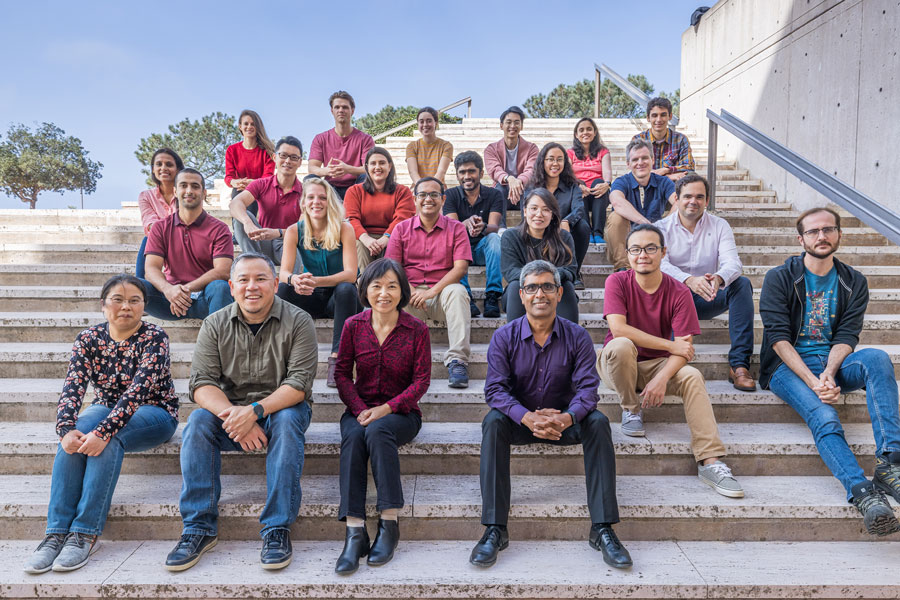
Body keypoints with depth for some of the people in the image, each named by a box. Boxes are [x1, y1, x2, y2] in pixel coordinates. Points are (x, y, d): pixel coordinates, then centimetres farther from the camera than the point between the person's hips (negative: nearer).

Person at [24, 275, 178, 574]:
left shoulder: (154, 337, -16)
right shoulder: (89, 339, -3)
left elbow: (138, 389, -27)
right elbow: (72, 387, -15)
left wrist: (103, 431, -38)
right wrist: (66, 429, -34)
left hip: (153, 413, -4)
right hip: (106, 408, 4)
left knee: (108, 439, -33)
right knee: (75, 436, -28)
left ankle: (85, 533, -29)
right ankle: (57, 532, -27)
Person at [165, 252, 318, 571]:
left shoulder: (297, 322, -8)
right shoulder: (215, 325, 0)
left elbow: (299, 383, -16)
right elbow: (201, 383, -9)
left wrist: (255, 410, -30)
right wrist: (232, 415, -27)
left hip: (281, 406, -2)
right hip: (230, 406, 3)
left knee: (287, 421, -34)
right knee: (198, 421, -25)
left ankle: (278, 528, -27)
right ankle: (200, 527, -18)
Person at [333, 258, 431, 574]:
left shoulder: (417, 329, -4)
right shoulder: (353, 325, 3)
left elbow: (421, 380, -5)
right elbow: (342, 372, 4)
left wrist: (386, 408, -18)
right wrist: (360, 409, -13)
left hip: (401, 412, -2)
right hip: (360, 408, 2)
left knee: (377, 431, -35)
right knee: (353, 437, -32)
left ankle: (389, 523, -28)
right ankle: (355, 531, -34)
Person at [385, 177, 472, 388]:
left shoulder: (456, 228, 9)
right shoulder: (401, 229, 14)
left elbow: (460, 268, -4)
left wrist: (432, 292, -17)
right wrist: (410, 291, -16)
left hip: (442, 293, -1)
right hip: (410, 294, 1)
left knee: (457, 291, -33)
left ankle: (457, 361, -36)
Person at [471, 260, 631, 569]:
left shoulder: (577, 336, -6)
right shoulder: (504, 337, -8)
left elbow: (587, 388, -15)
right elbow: (495, 390, -17)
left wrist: (566, 418, -38)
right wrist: (529, 418, -35)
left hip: (563, 420, 1)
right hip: (519, 419, 0)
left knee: (598, 423, -27)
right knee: (493, 422, -31)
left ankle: (602, 529, -22)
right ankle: (494, 529, -29)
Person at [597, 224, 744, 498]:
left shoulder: (679, 292, -7)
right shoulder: (617, 282, -10)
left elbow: (684, 348, -13)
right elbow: (618, 328, -24)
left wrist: (662, 377, -32)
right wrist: (670, 345, -22)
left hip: (657, 365, 2)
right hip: (617, 363, -1)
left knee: (692, 377, -27)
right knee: (621, 345, -35)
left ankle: (710, 460, -27)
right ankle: (631, 409, -9)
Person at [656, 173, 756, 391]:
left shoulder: (719, 226, 6)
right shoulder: (661, 228, 0)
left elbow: (732, 262, -11)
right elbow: (661, 264, -19)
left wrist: (718, 278, -38)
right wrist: (689, 280, -40)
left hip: (707, 299, 2)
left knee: (742, 284, -25)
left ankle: (739, 364, -29)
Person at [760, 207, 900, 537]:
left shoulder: (854, 282, 11)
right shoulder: (779, 278, 0)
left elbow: (847, 335, 0)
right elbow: (779, 336, -9)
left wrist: (828, 373, -21)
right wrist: (813, 381, -21)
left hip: (833, 363, 3)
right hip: (788, 367, -3)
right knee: (824, 417, -31)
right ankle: (863, 492, -43)